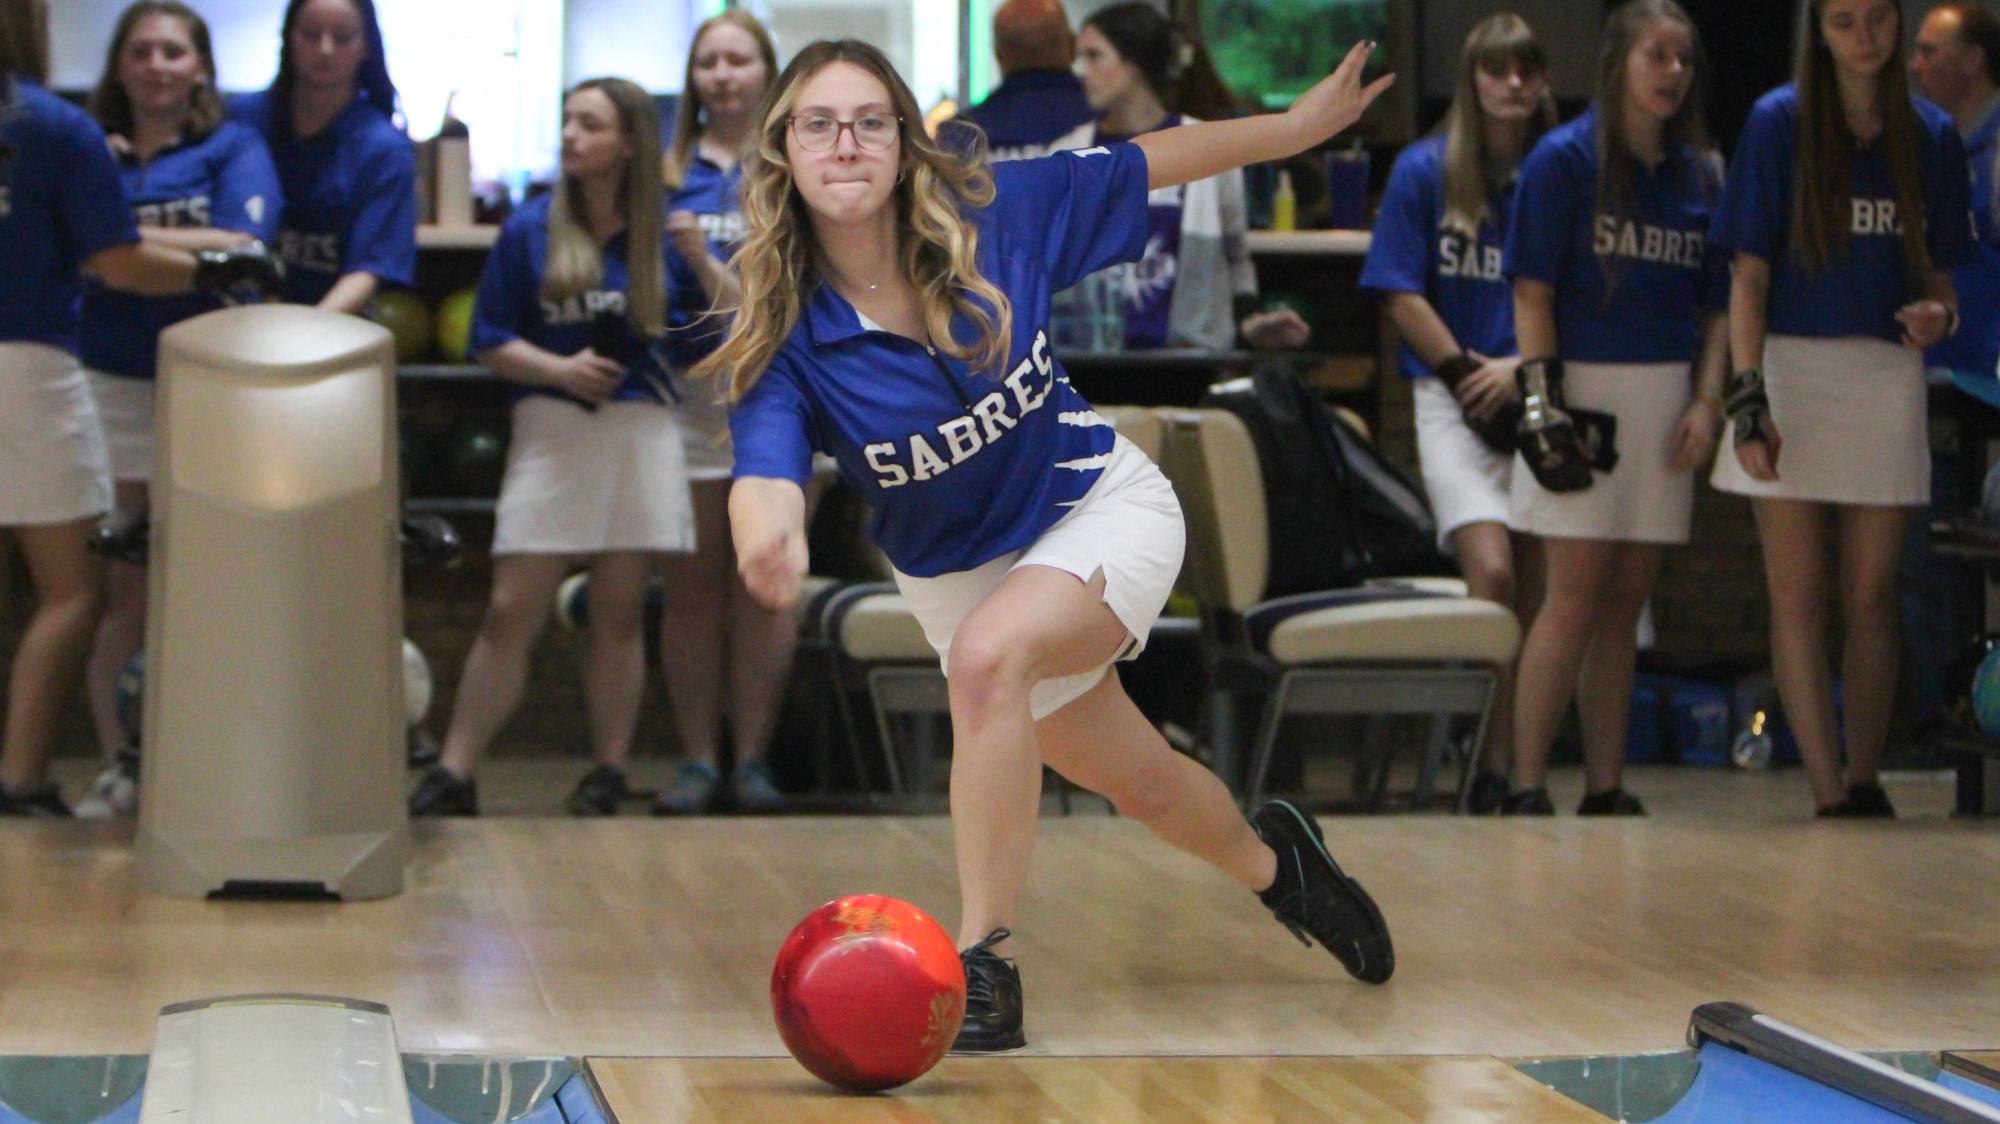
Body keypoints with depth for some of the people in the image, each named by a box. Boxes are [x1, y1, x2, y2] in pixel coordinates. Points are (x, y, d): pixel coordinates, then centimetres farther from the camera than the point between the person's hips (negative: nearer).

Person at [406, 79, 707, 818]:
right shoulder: (530, 230, 3)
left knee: (620, 613, 5)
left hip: (641, 428, 1)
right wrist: (559, 370, -13)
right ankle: (452, 774, -1)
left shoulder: (664, 232, 5)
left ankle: (609, 772, 13)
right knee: (510, 612, -4)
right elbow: (492, 343, 3)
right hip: (552, 429, -1)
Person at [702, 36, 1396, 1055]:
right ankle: (1270, 863, 52)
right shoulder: (784, 335, -23)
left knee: (989, 653, -33)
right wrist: (770, 540, -63)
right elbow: (765, 467, -39)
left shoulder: (995, 214, -19)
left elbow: (1149, 163, -3)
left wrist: (1300, 125, 1)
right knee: (1141, 786, 17)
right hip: (955, 573, 2)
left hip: (1104, 508, -2)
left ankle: (983, 962, -28)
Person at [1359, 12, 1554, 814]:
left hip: (1539, 398, 2)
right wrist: (1466, 373, -4)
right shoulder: (1425, 171, 4)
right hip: (1453, 395, -2)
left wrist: (1521, 368, -8)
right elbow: (1402, 295, 2)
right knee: (1491, 574, -17)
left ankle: (1513, 762, 10)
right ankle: (1490, 766, -12)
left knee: (1534, 591, 1)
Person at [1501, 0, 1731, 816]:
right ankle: (1526, 787, -6)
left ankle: (1605, 789, 11)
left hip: (1666, 399, 5)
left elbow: (1714, 304, 13)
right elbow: (1532, 292, -6)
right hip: (1584, 386, -5)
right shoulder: (1564, 159, -2)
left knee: (1627, 600, 7)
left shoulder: (1699, 174, 12)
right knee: (1575, 592, -8)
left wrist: (1708, 401, 1)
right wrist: (1541, 398, -13)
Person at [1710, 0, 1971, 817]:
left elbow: (1939, 275, 13)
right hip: (1792, 368, -2)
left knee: (1870, 596, 5)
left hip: (1888, 378, 2)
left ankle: (1865, 780, 14)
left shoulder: (1930, 136, 8)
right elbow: (1750, 273, -2)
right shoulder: (1779, 123, 1)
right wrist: (1748, 394, -11)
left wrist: (1938, 314, -11)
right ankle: (1829, 794, -3)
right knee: (1798, 597, -3)